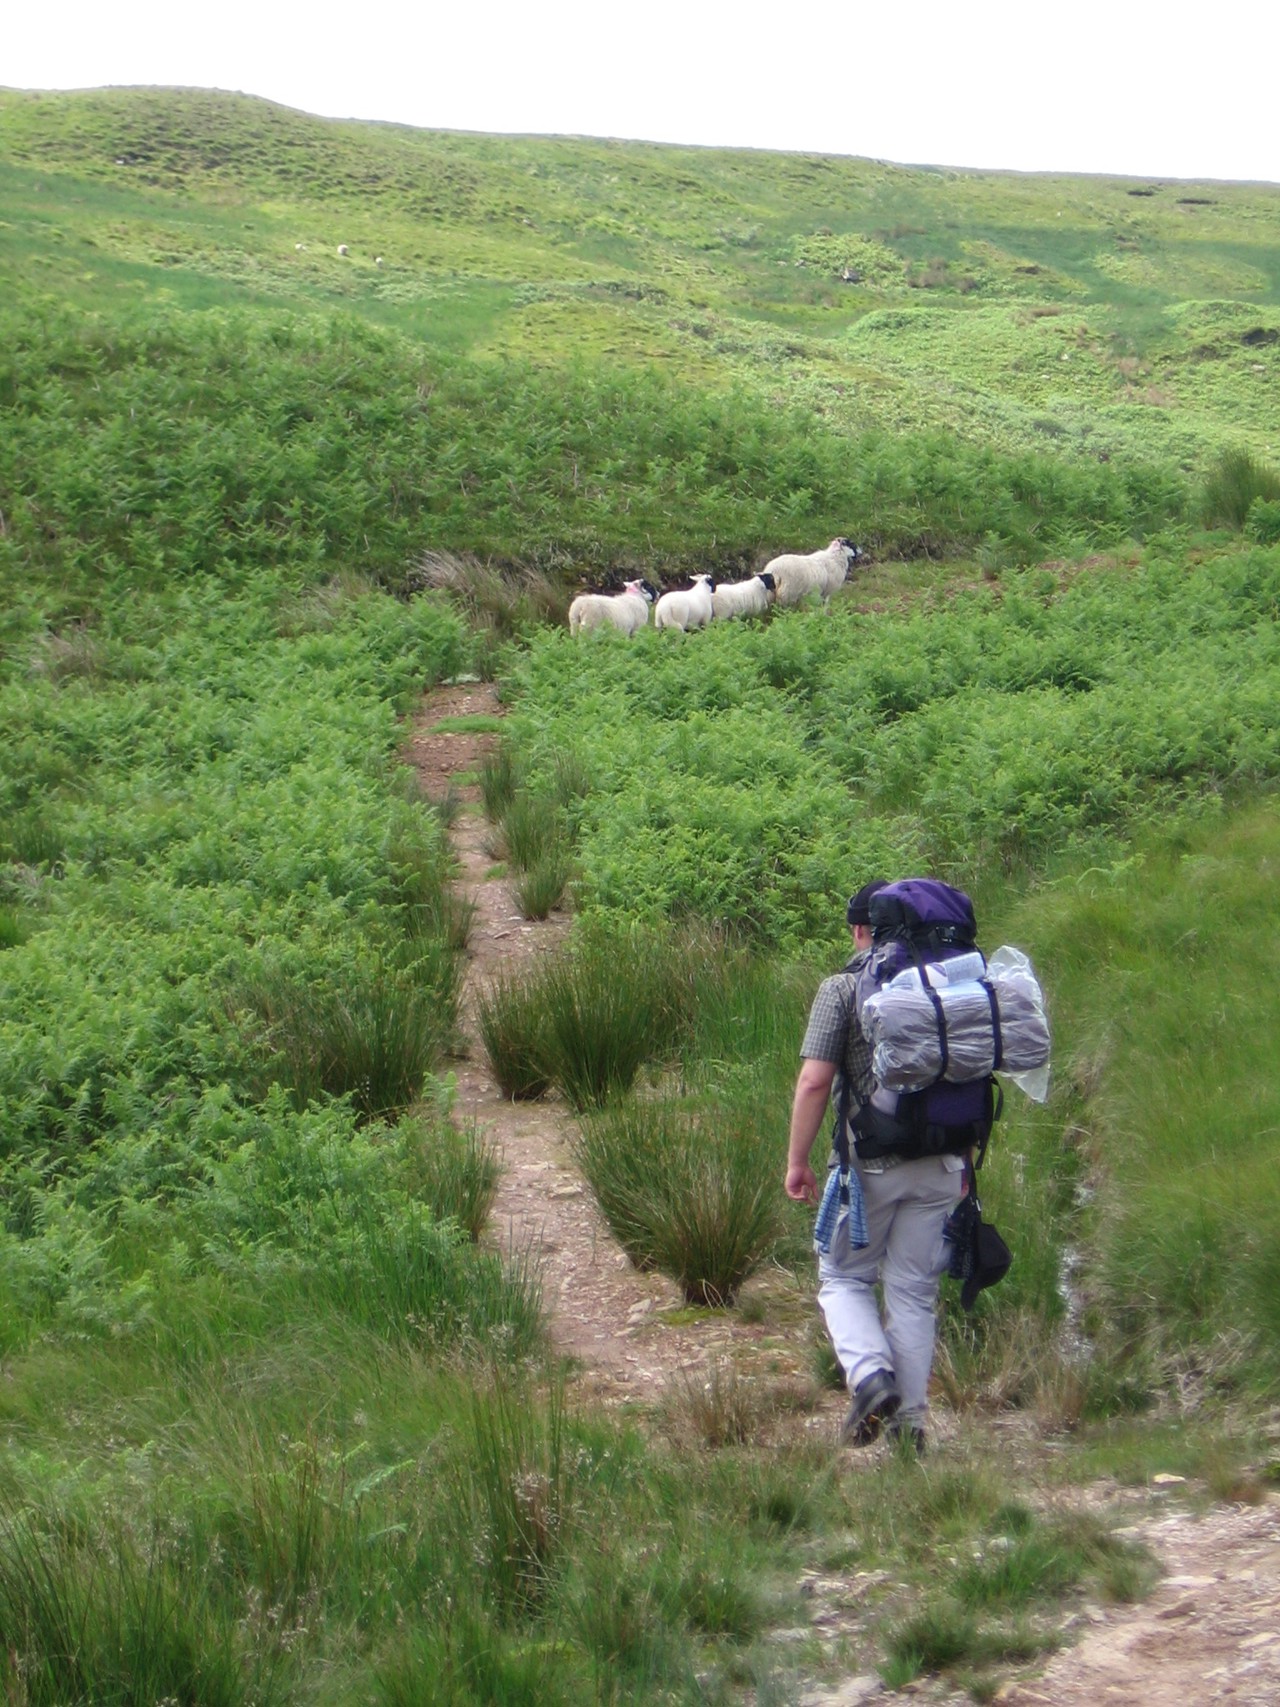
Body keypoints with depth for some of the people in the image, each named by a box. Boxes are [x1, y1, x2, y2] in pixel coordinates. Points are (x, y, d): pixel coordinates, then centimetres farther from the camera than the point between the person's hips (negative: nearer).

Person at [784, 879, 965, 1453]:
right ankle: (910, 1419, 11)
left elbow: (814, 1082, -13)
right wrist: (963, 1158, 17)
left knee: (843, 1277, 12)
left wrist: (797, 1160, -4)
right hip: (940, 1164, 4)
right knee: (915, 1291, 11)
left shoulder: (842, 989, -7)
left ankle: (870, 1374, -11)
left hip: (872, 1164, -3)